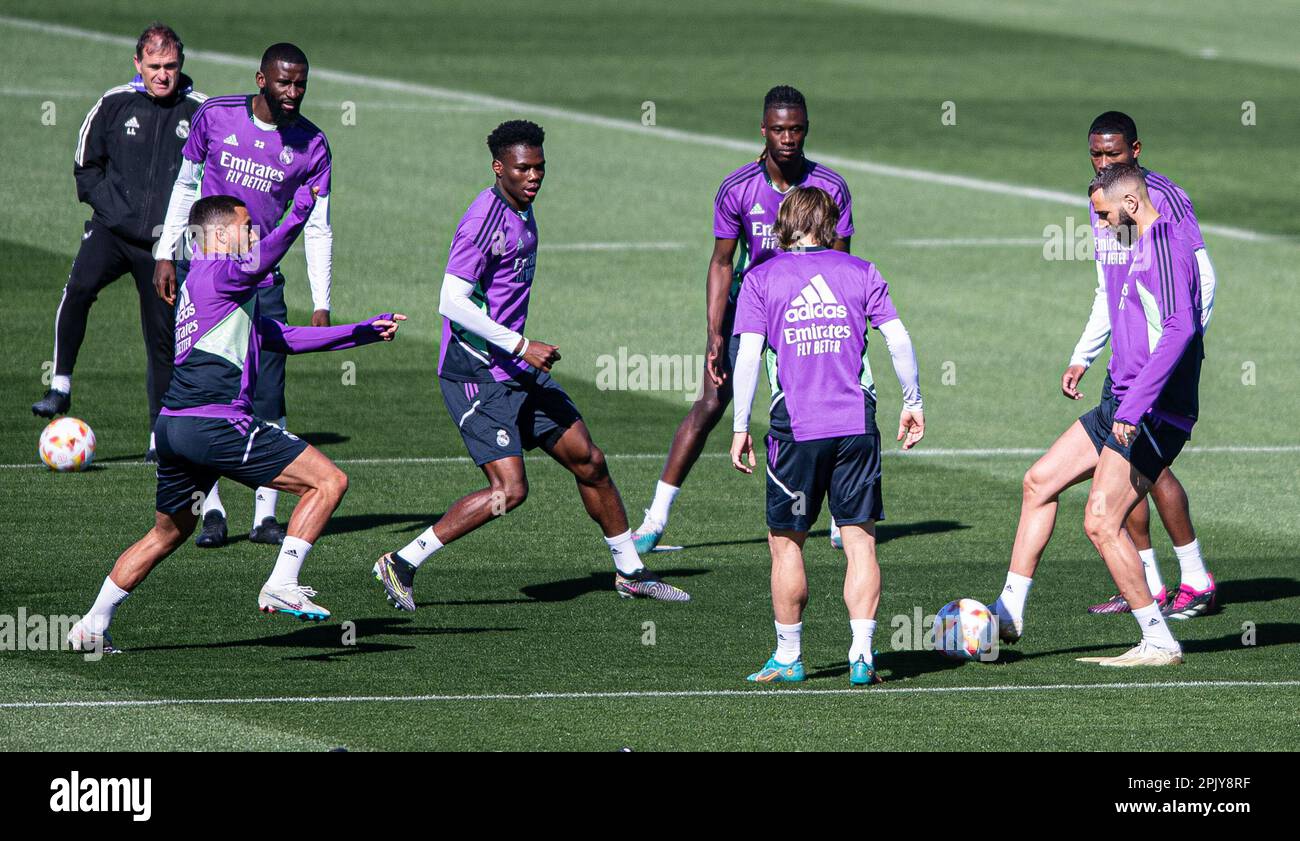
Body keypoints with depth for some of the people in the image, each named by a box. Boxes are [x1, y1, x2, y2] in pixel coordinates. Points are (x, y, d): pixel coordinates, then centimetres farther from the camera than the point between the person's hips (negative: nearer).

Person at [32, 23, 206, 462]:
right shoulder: (113, 105, 1)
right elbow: (86, 165, 12)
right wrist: (111, 206, 0)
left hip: (166, 243, 0)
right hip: (112, 229, 0)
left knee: (162, 335, 2)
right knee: (78, 288, -29)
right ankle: (60, 388, -21)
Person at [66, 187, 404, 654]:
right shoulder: (215, 273, -2)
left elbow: (282, 336, 31)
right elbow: (258, 262, -26)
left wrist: (362, 332, 30)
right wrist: (297, 215, -39)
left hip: (173, 424, 10)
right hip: (216, 423, -10)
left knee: (166, 534, 25)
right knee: (329, 480, -6)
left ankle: (92, 627, 27)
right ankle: (281, 587, -10)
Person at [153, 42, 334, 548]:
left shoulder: (311, 145, -1)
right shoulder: (216, 116, -1)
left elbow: (317, 228, 3)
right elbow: (185, 186, 10)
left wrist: (321, 304, -3)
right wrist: (166, 254, 7)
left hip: (261, 282, 0)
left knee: (267, 401, -5)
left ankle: (266, 515, 1)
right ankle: (211, 511, 2)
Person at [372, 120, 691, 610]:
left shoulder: (522, 211, 11)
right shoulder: (486, 217, -19)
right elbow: (452, 303, -24)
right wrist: (520, 345, -22)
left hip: (516, 369, 9)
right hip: (477, 375, -9)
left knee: (588, 460, 13)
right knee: (510, 489, -17)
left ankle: (630, 573, 28)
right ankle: (401, 564, -8)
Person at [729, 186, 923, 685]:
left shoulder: (762, 280, 3)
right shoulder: (860, 273, 8)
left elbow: (748, 355, -4)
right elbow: (898, 339, 4)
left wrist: (740, 428, -2)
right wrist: (913, 402, 14)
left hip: (796, 428, -1)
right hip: (856, 424, 1)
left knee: (786, 543, 10)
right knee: (860, 541, 4)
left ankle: (788, 657, 14)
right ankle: (861, 655, -4)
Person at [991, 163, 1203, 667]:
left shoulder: (1165, 246, -16)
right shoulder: (1140, 249, 17)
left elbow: (1179, 328, -28)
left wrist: (1134, 408, -31)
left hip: (1153, 413, -11)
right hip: (1122, 406, 11)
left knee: (1101, 522, -14)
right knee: (1039, 482, 12)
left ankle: (1160, 645, -6)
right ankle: (1009, 613, 16)